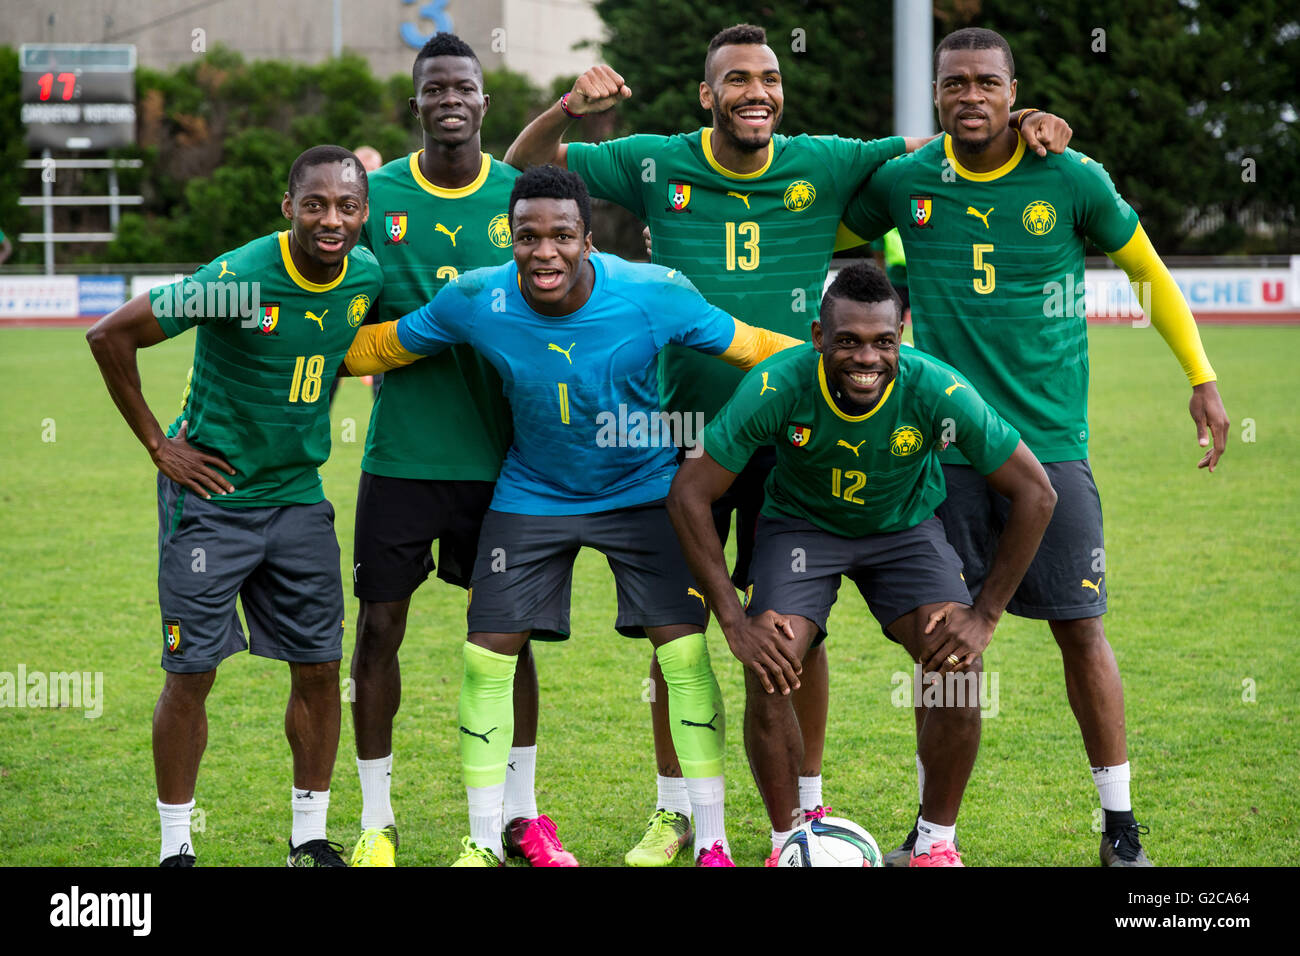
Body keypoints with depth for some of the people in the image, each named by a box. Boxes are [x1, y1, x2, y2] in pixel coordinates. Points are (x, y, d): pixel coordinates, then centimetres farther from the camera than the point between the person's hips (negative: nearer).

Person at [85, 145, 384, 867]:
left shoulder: (367, 277, -4)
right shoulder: (236, 279, -22)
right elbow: (109, 335, -15)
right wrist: (157, 443, -11)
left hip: (298, 496, 5)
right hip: (211, 495, -5)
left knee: (318, 668, 5)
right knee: (190, 674, -1)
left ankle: (311, 838, 18)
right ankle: (176, 847, 10)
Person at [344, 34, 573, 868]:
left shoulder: (520, 195, 1)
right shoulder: (376, 195, -1)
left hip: (497, 452, 1)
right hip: (400, 451, 0)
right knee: (380, 626, 1)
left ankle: (522, 815, 17)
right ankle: (377, 821, 13)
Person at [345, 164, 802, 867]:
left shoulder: (653, 294, -23)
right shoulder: (475, 301, -20)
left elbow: (750, 347, -11)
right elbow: (383, 347, -3)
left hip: (643, 487, -1)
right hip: (531, 493, 1)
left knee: (684, 648, -10)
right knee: (488, 652, -4)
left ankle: (710, 841, 3)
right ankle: (484, 842, 12)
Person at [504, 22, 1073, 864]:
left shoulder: (826, 166, -3)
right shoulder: (657, 166, -3)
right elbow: (524, 167, 3)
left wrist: (1020, 129, -14)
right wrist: (571, 108, -17)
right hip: (688, 430, 0)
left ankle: (808, 805, 18)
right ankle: (674, 811, 17)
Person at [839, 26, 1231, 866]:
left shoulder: (1070, 179, -3)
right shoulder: (903, 182, 1)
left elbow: (1148, 270, 9)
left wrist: (1202, 378, 5)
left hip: (1050, 442, -1)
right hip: (946, 446, 1)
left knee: (1080, 629, -2)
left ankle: (1121, 824, 9)